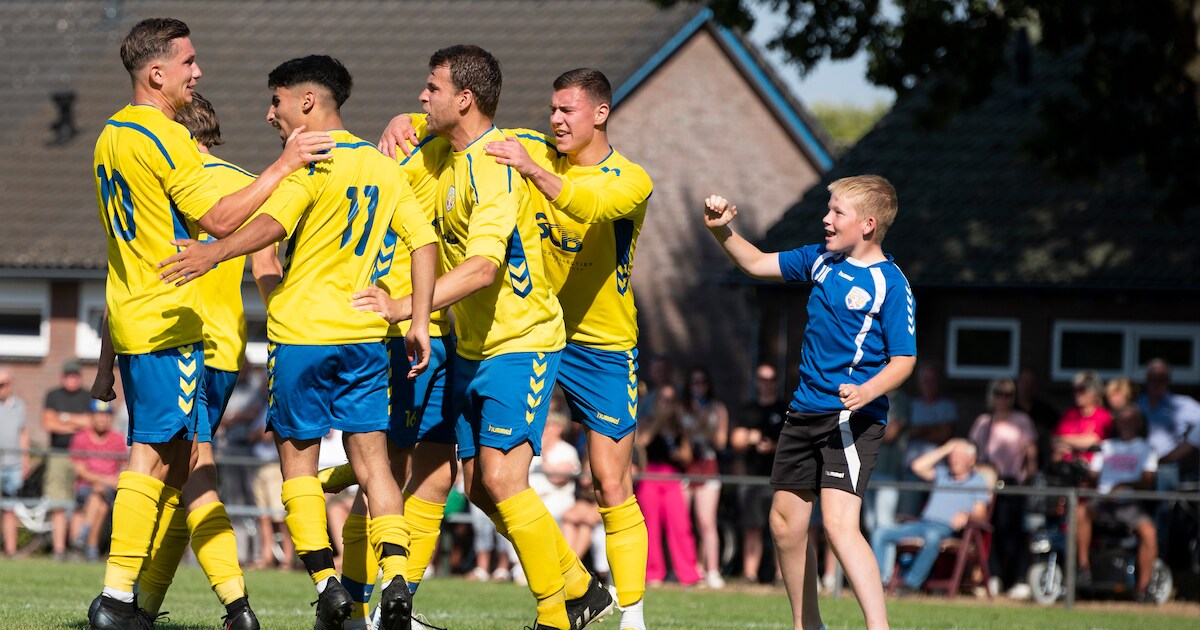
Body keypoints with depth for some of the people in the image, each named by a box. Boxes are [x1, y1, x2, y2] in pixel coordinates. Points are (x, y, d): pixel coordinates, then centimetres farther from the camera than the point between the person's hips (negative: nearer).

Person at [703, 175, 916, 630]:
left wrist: (868, 391, -32)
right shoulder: (821, 260, 9)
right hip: (806, 410, 8)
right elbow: (757, 264, 20)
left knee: (839, 523, -24)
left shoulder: (890, 284, -12)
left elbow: (904, 358, -14)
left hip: (852, 418, -8)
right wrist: (723, 232, 2)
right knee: (785, 522, 14)